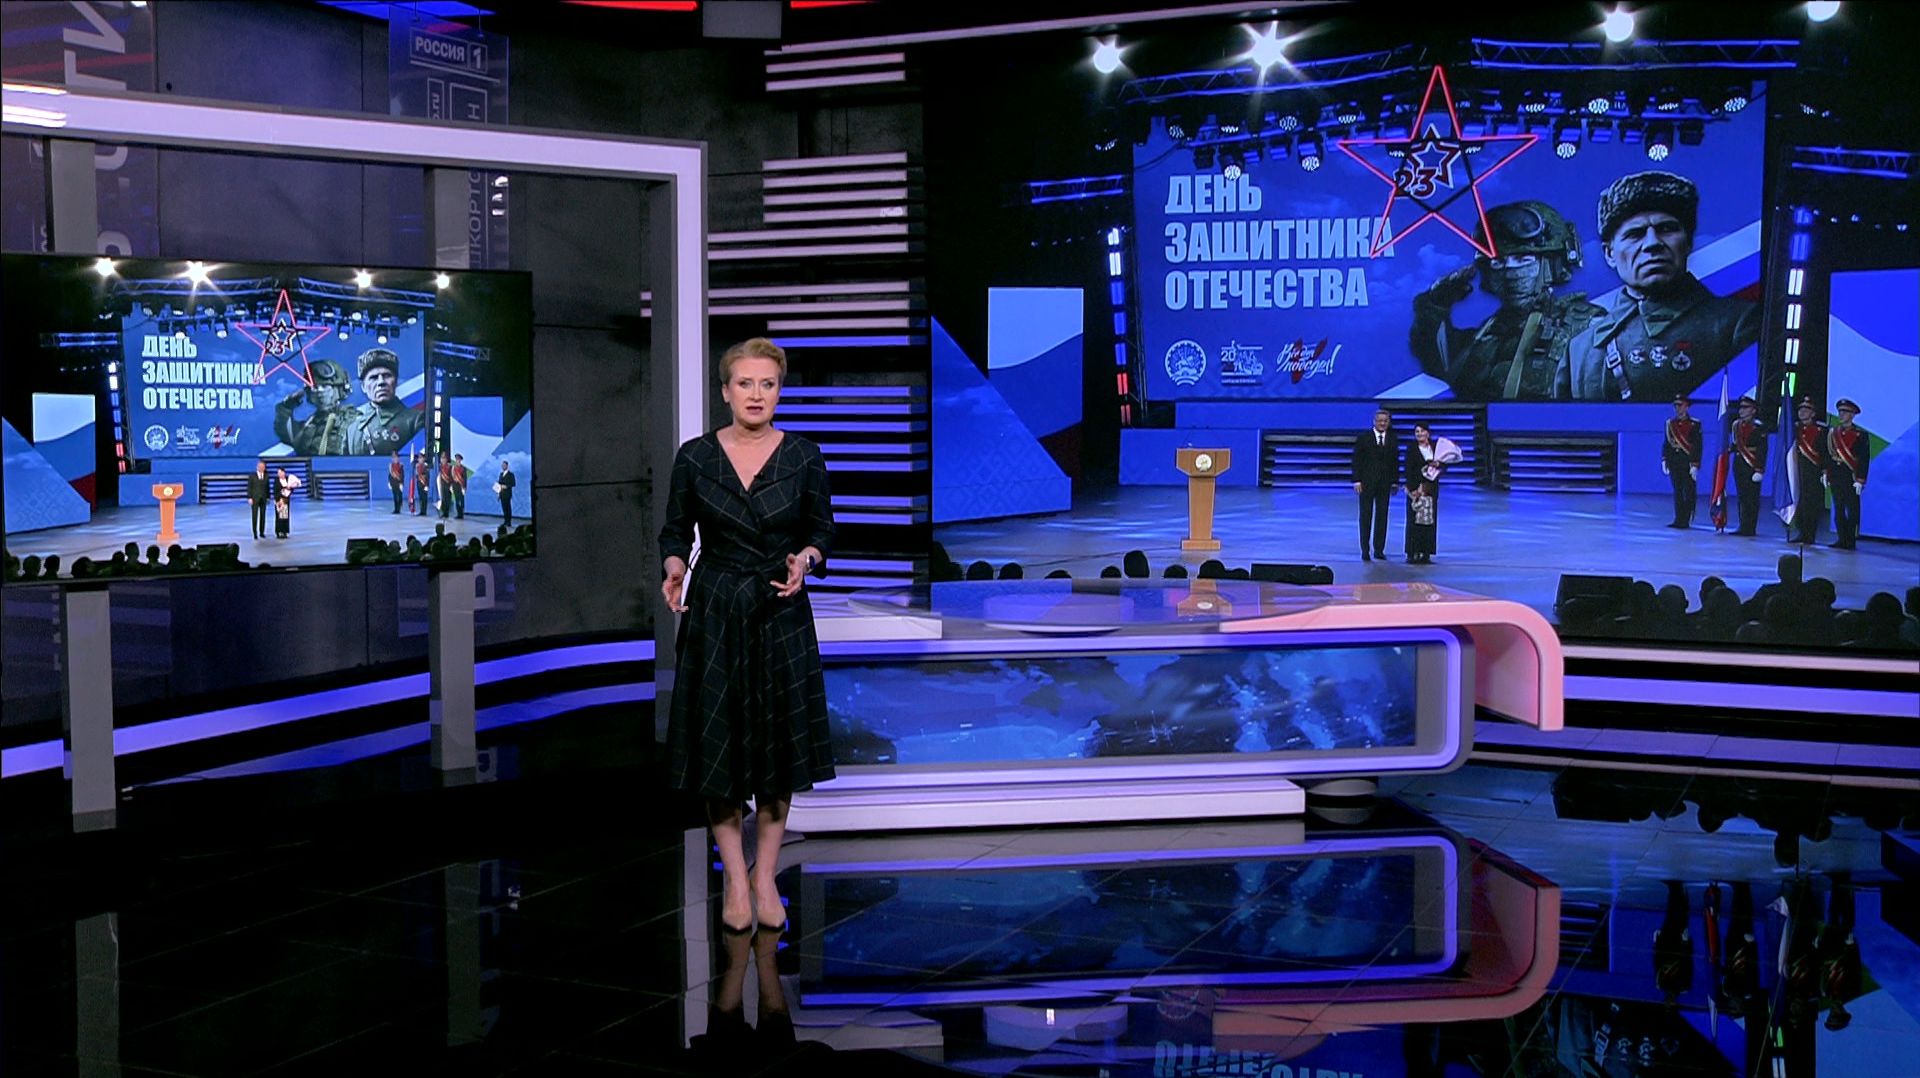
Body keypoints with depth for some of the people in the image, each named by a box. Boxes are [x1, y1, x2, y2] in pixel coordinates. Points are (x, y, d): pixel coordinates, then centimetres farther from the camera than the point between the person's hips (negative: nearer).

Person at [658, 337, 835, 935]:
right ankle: (735, 878, 16)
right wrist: (673, 569, -14)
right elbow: (675, 530, 5)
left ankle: (766, 873, 20)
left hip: (781, 614, 0)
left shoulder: (803, 457, -1)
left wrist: (806, 559, -13)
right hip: (714, 612, 0)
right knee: (719, 745, 3)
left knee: (779, 747, 5)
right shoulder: (695, 456, -2)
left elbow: (823, 528, 6)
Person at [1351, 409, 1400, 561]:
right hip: (1367, 483, -2)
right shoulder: (1363, 437, -1)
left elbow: (1395, 461, 9)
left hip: (1385, 483, 2)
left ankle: (1379, 550, 10)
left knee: (1382, 516, 4)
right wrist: (1357, 480, -10)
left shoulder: (1393, 439, 7)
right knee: (1366, 516, 1)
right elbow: (1357, 460, -3)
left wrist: (1395, 481, 4)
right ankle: (1365, 550, 5)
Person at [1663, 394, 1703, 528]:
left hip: (1688, 463, -4)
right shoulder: (1670, 424, 11)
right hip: (1674, 463, 5)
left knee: (1689, 492, -1)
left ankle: (1686, 520, 2)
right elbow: (1666, 444, 14)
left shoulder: (1694, 424, -3)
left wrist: (1695, 465, -12)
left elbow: (1698, 446, -6)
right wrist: (1664, 460, 5)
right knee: (1677, 492, 7)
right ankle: (1679, 520, 11)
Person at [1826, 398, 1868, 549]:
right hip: (1835, 477, 5)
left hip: (1851, 477, -5)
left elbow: (1864, 459, -8)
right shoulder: (1832, 432, 11)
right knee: (1838, 509, 7)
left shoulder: (1860, 435, -4)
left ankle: (1850, 541, 2)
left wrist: (1860, 480, -13)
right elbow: (1827, 455, 14)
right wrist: (1826, 474, 8)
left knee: (1852, 509, -1)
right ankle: (1841, 539, 13)